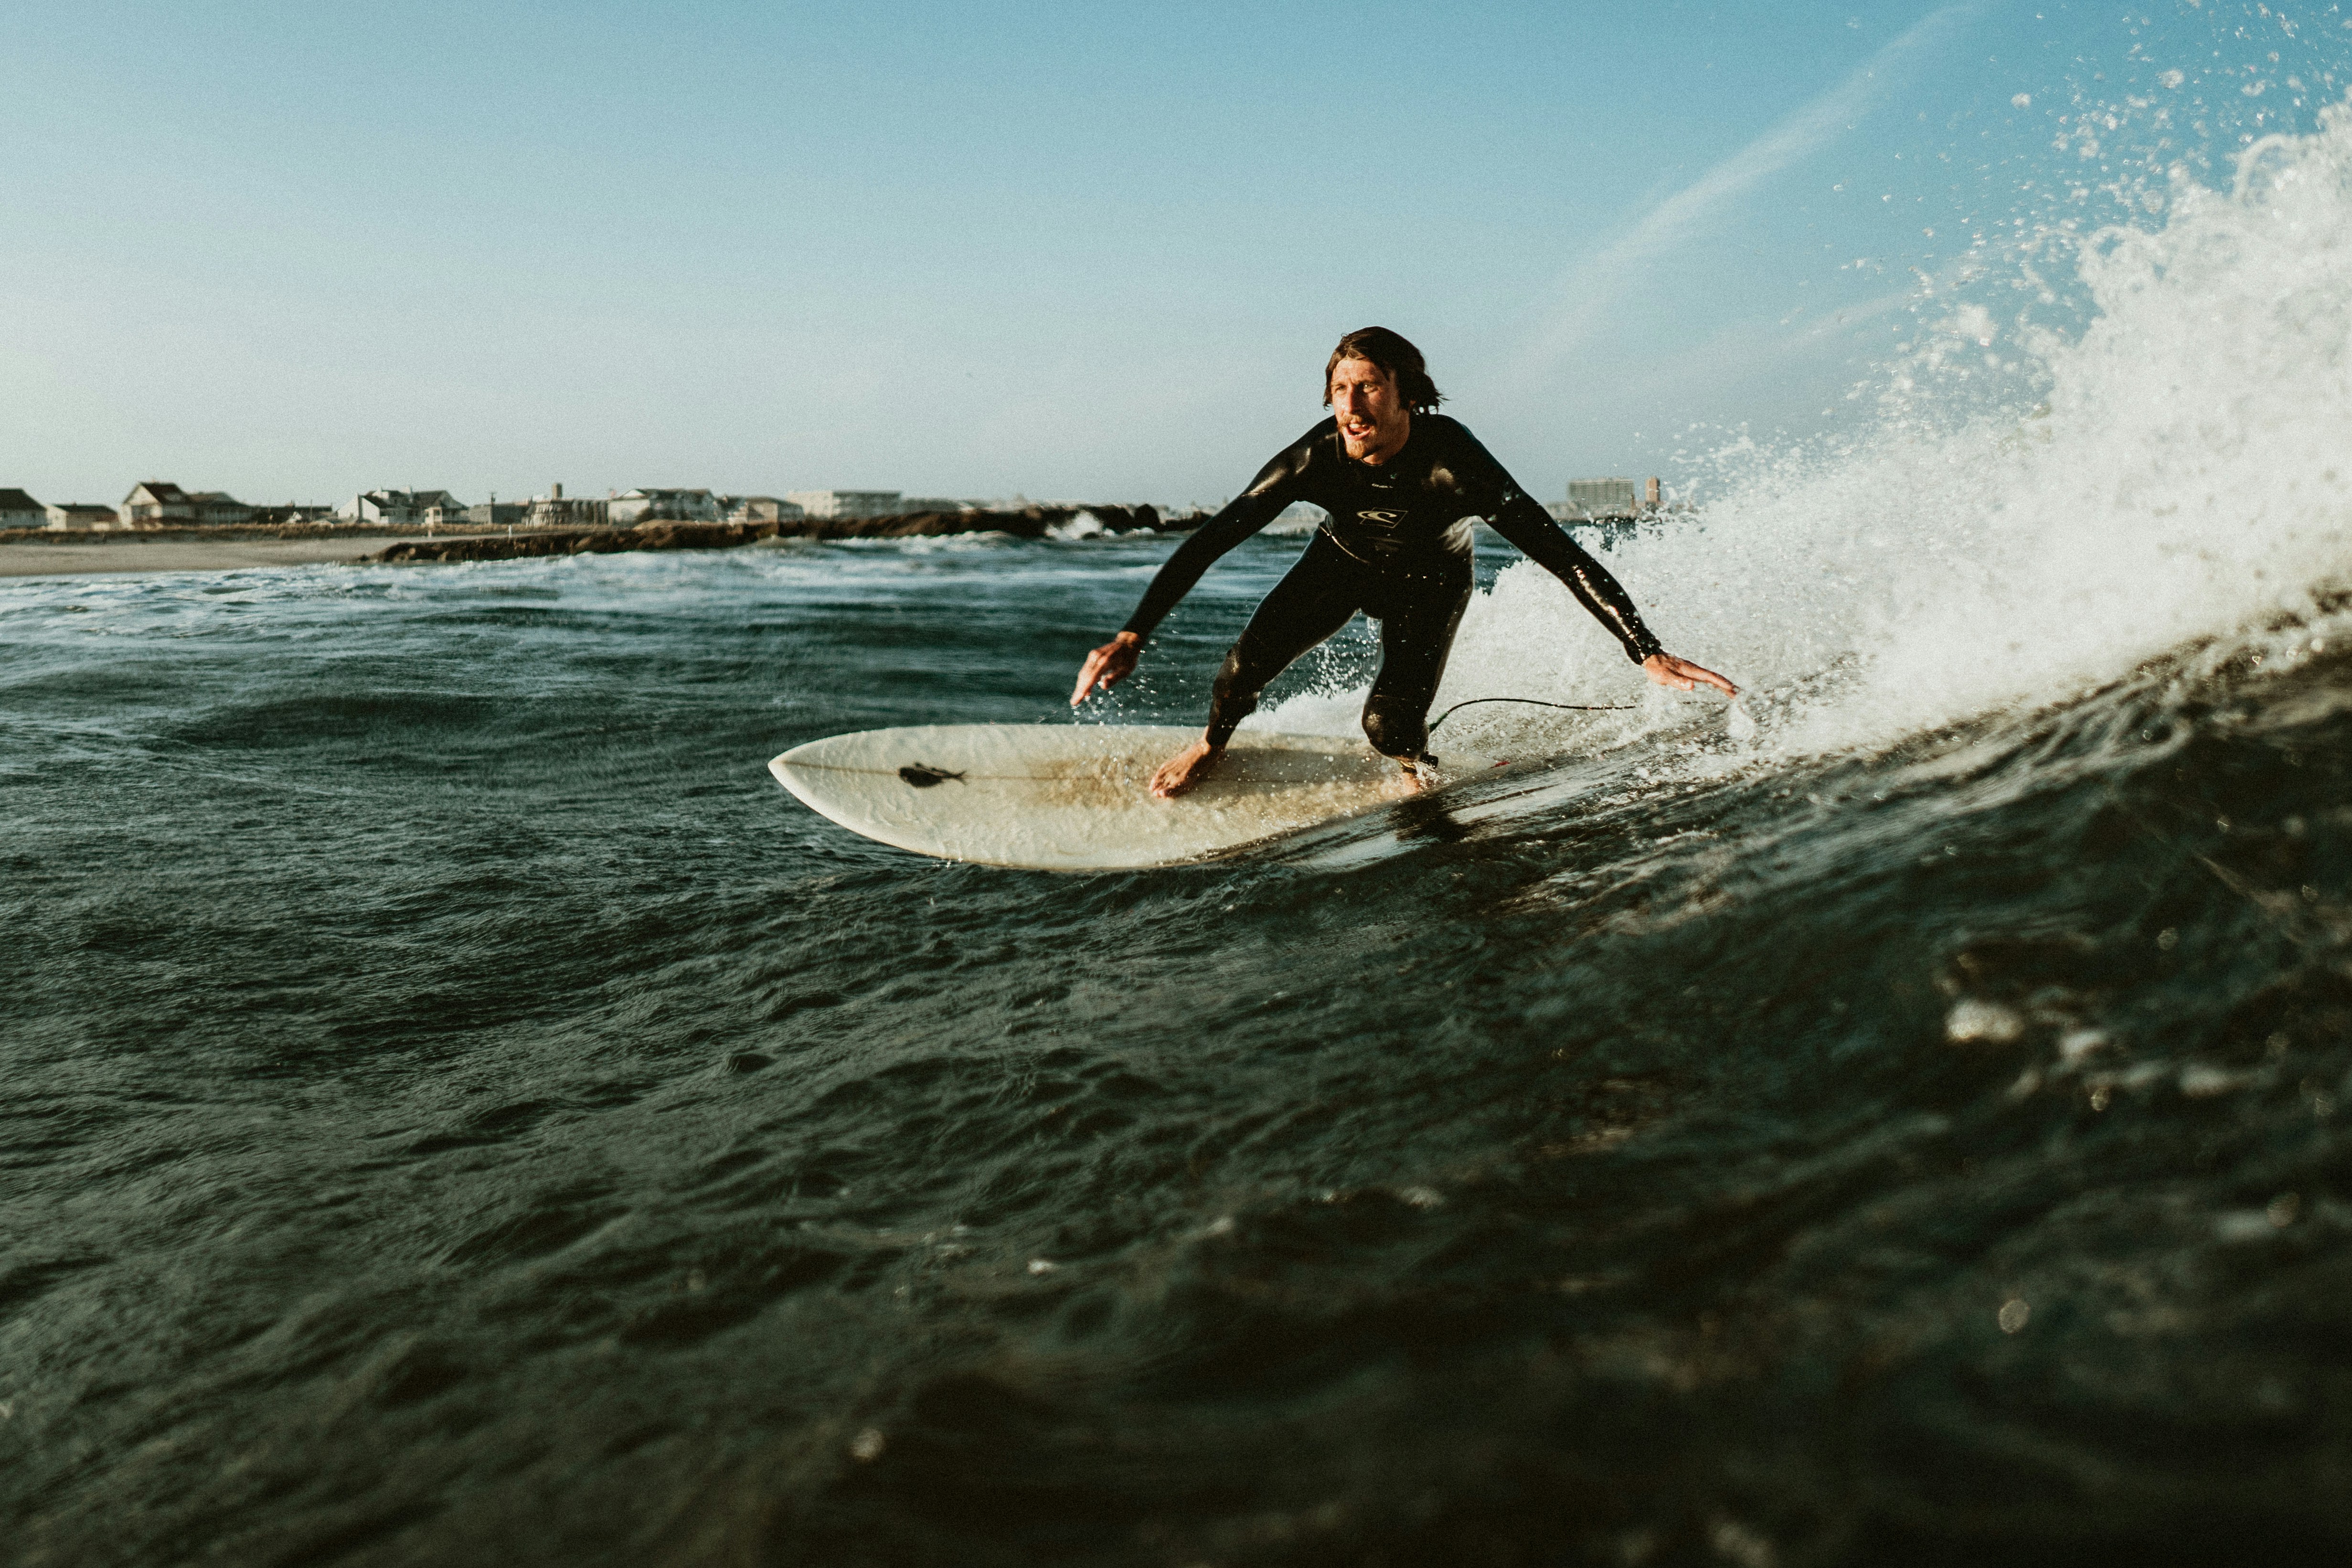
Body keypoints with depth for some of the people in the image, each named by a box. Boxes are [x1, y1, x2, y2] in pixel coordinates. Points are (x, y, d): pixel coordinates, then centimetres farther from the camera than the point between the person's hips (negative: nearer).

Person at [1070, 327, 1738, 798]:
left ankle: (1419, 767, 17)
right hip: (1344, 562, 2)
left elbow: (1563, 556, -38)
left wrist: (1648, 652, -44)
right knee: (1248, 663, -18)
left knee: (1389, 724, -22)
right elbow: (1211, 540, -28)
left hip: (1428, 582, -2)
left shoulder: (1453, 463, -38)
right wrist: (1133, 635, -35)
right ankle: (1213, 743, 17)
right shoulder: (1316, 457, -31)